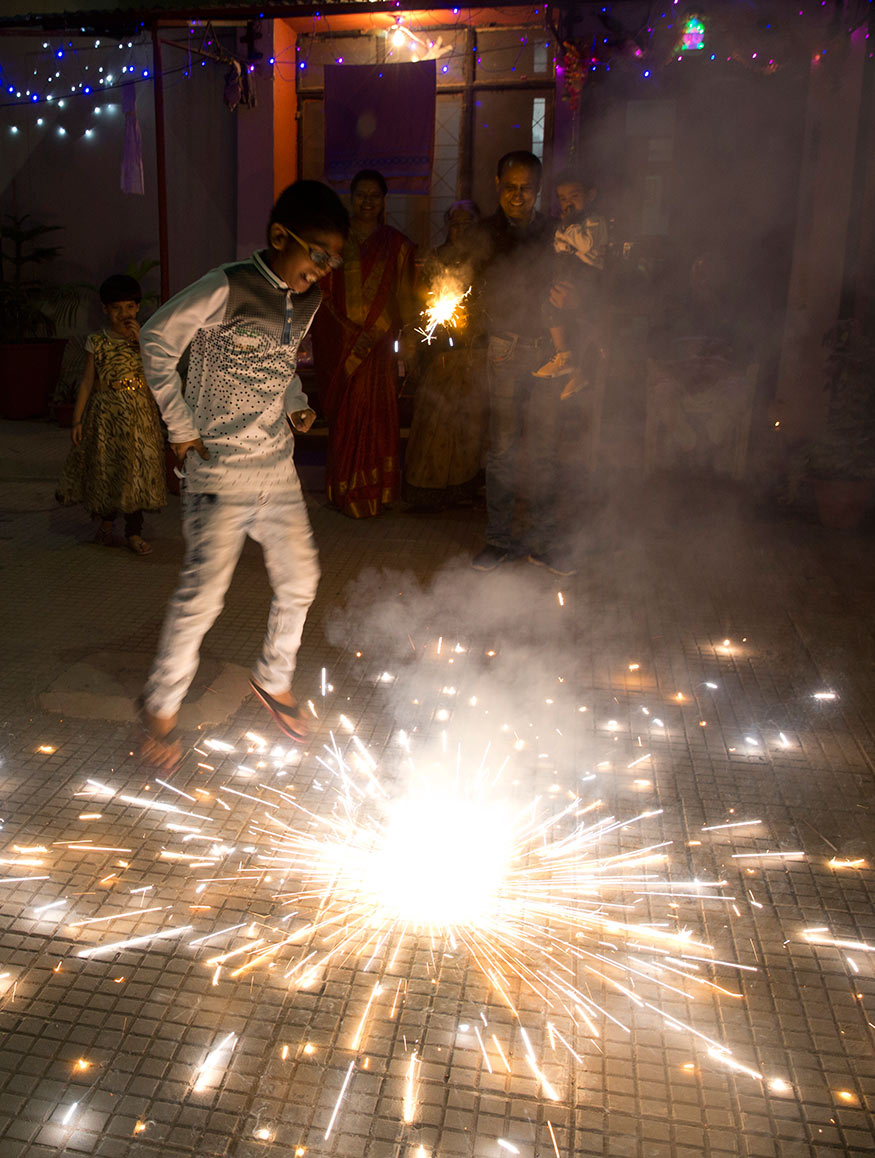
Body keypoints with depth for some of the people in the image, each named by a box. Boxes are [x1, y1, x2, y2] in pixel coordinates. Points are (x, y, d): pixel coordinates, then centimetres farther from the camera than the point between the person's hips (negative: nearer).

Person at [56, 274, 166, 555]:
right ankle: (106, 521, 32)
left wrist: (141, 341, -16)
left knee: (136, 469, 0)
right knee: (105, 467, 7)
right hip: (105, 413, 0)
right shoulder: (97, 341, -1)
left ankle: (134, 532, 10)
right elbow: (87, 382, 1)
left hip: (139, 413, 0)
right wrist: (77, 419, -2)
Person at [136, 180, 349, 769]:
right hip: (220, 470, -7)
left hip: (278, 466, 7)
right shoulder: (228, 289, -15)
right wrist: (181, 426, -11)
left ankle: (275, 680, 32)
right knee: (203, 593, -8)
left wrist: (298, 403, 8)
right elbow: (158, 340, -11)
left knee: (300, 579, 10)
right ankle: (162, 705, 12)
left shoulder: (306, 299, 7)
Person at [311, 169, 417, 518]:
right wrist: (351, 332, -10)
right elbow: (323, 295, 2)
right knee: (345, 415, 1)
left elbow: (405, 298, 8)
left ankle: (375, 493, 12)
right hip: (339, 343, 0)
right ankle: (348, 493, 13)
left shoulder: (397, 245, 8)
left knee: (376, 414, -1)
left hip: (379, 344, 0)